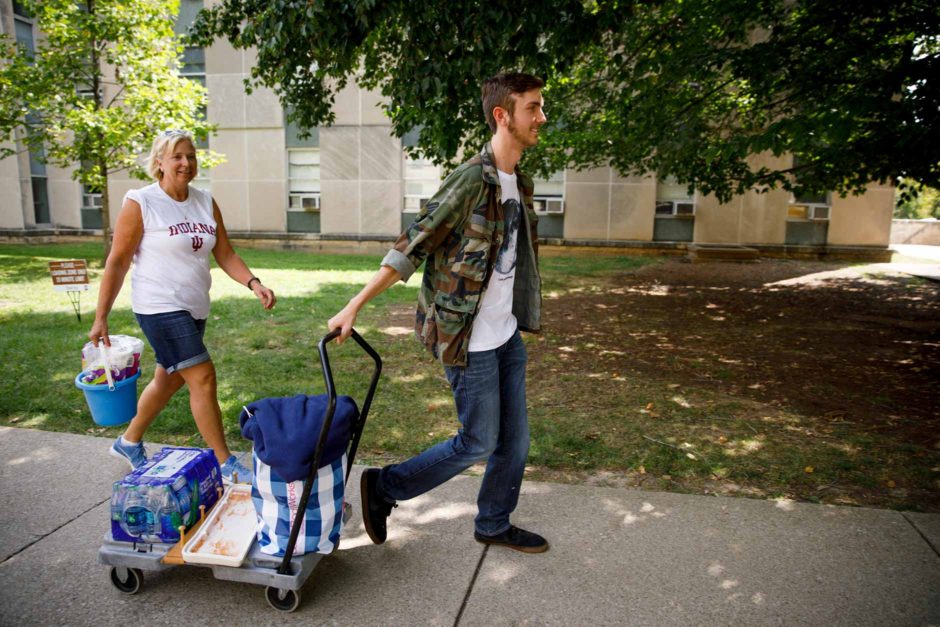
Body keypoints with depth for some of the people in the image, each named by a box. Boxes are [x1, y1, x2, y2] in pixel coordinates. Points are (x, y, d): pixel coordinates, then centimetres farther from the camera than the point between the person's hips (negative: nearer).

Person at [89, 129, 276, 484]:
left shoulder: (206, 202, 7)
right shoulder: (140, 203, -8)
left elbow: (225, 254, 5)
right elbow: (117, 261, -8)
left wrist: (254, 284, -12)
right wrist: (100, 318, -9)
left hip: (194, 308, 7)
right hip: (160, 307, -7)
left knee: (169, 378, 19)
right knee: (203, 377, -11)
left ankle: (129, 443, 42)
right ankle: (226, 466, -1)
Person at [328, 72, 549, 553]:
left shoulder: (519, 183, 9)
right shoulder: (471, 180, -18)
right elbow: (410, 249, -18)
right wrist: (354, 306, -18)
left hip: (507, 335, 8)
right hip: (470, 341, -8)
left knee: (515, 439, 15)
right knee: (478, 442, 3)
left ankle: (494, 525, 36)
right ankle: (383, 488, 22)